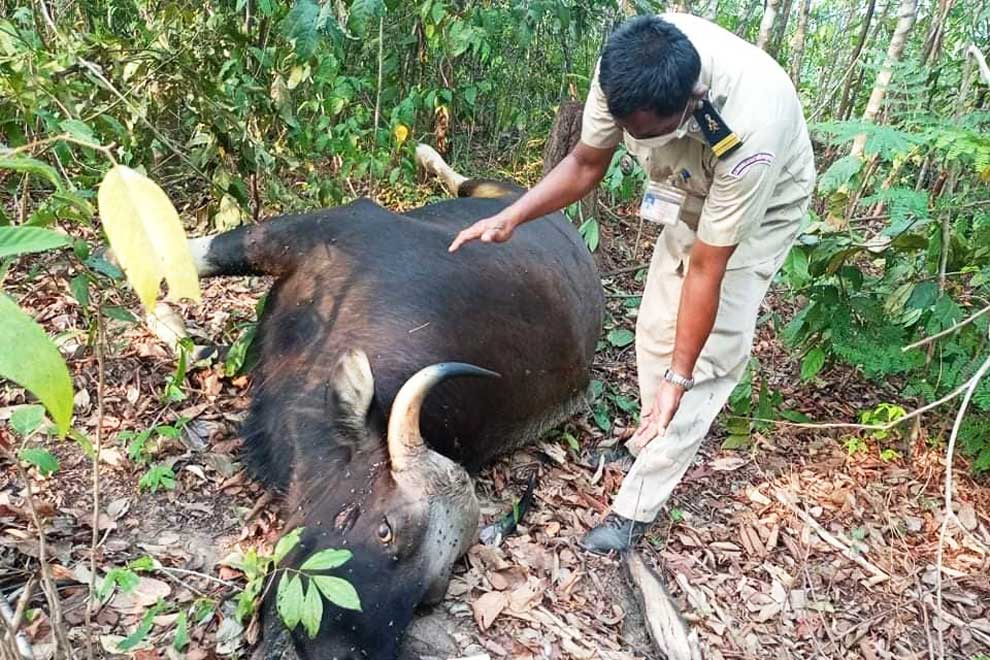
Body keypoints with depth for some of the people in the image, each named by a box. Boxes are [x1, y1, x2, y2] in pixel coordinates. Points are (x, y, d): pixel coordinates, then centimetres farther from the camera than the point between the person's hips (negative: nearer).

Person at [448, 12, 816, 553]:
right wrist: (510, 217, -27)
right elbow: (585, 164, -13)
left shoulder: (749, 132, -43)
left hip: (761, 206, -5)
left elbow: (707, 268, -34)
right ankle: (657, 443, 32)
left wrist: (678, 378, -29)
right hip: (694, 195, 6)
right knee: (656, 327, 9)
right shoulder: (627, 68, -29)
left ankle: (636, 508, -1)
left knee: (710, 352, -10)